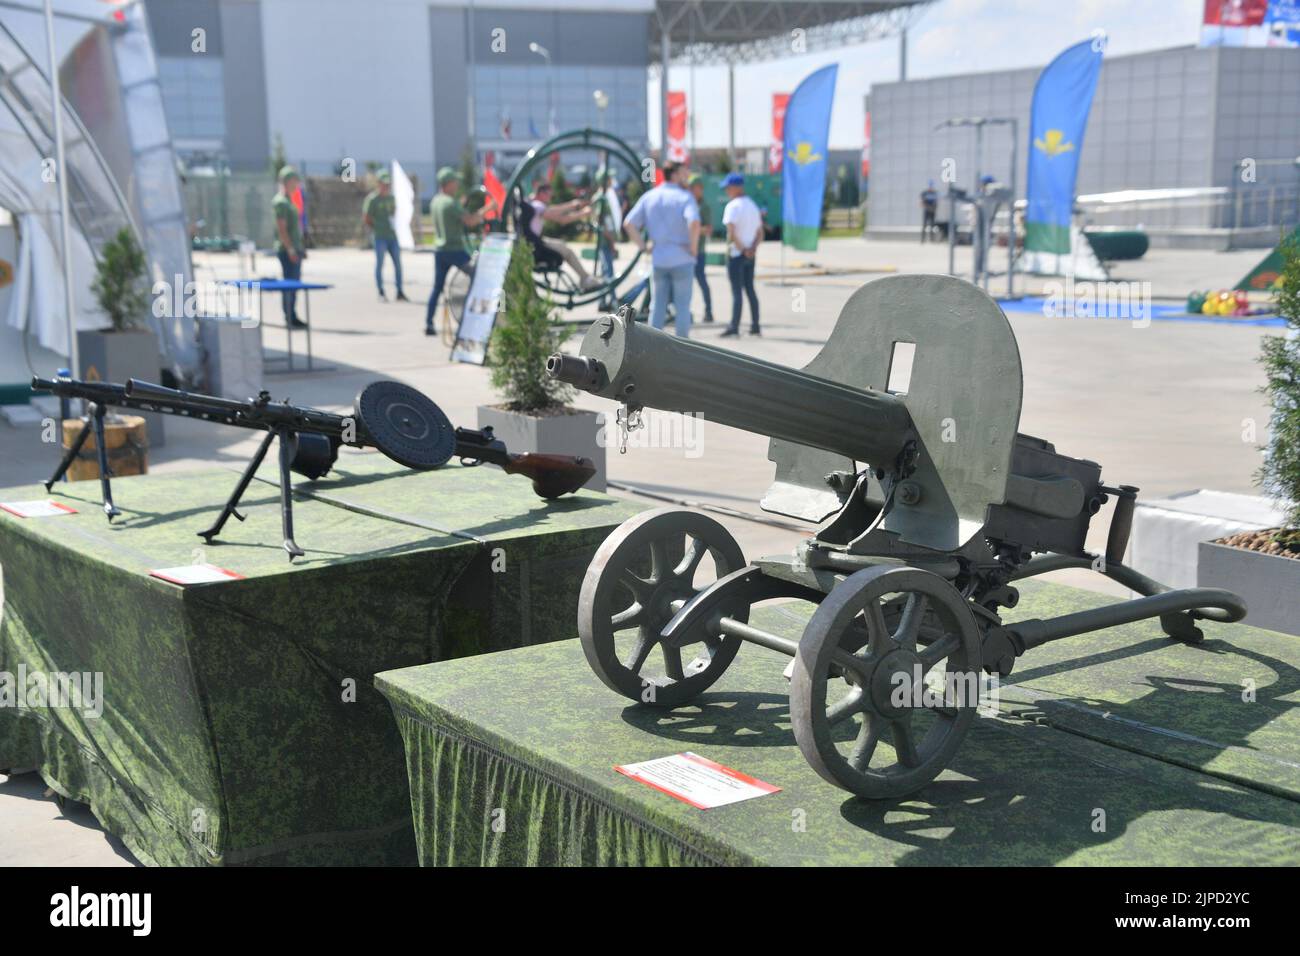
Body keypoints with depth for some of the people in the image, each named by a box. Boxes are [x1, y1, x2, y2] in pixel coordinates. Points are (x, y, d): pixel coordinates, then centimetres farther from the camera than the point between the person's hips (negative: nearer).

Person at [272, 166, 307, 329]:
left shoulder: (288, 200, 18)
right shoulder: (280, 202, -13)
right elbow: (281, 228, -19)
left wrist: (300, 248, 22)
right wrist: (290, 249, -22)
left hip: (294, 249, 10)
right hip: (287, 250, -10)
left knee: (294, 283, 12)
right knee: (289, 283, -7)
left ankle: (292, 317, 17)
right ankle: (290, 318, -4)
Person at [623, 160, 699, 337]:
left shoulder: (649, 197, 8)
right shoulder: (684, 197, -8)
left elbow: (628, 224, 2)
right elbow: (694, 222, -25)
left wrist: (643, 245, 6)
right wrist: (693, 247, -13)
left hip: (657, 260, 4)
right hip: (682, 259, -4)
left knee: (657, 306, 11)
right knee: (682, 306, 4)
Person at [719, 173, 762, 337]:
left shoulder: (733, 206, -11)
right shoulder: (753, 205, 15)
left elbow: (731, 231, -22)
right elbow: (760, 233, 12)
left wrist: (740, 248, -12)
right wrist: (753, 247, -1)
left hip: (736, 253, -7)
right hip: (750, 255, 7)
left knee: (737, 291, -7)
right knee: (750, 290, 13)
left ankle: (734, 327, -8)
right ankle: (755, 326, 14)